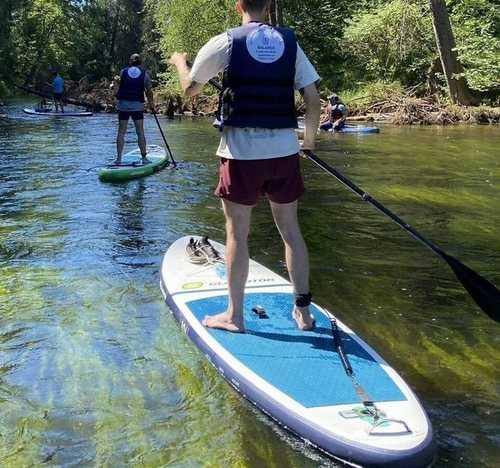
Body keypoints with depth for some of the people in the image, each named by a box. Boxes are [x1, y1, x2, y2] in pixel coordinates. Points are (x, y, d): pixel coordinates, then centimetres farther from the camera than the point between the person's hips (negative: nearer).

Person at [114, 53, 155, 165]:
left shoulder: (123, 72, 3)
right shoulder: (144, 74, 1)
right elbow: (149, 91, 1)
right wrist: (151, 105, 14)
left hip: (123, 104, 1)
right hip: (138, 105, -1)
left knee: (121, 132, 6)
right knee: (140, 133, 5)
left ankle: (119, 158, 3)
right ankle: (144, 157, 7)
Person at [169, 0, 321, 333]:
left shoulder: (226, 42, -1)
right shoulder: (290, 42, 7)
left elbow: (191, 89, 9)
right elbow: (314, 101, 5)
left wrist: (180, 62, 30)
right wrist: (309, 140, 22)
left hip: (241, 151, -3)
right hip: (284, 150, 3)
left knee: (237, 232, 7)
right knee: (290, 229, 13)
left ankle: (235, 315, 14)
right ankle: (303, 311, 21)